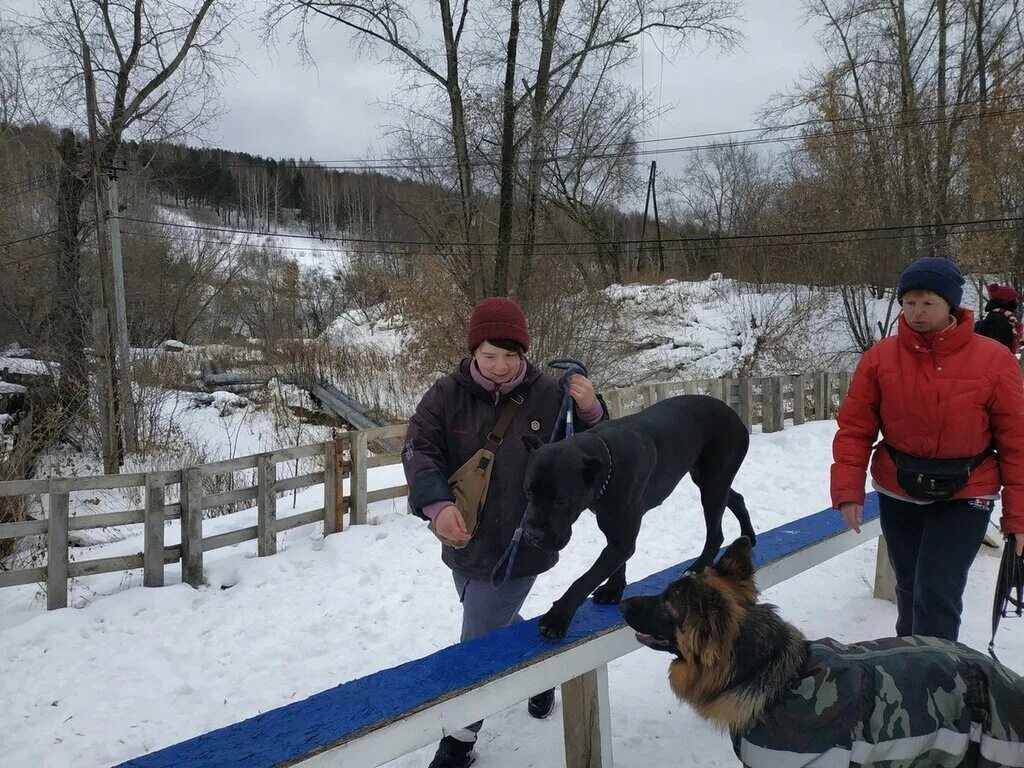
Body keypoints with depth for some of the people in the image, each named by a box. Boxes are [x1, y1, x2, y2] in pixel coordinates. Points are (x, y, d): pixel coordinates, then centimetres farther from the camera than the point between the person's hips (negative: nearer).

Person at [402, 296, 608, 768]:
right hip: (463, 543, 4)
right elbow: (418, 449, -15)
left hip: (519, 548, -4)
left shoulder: (549, 395, -12)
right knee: (499, 624, 27)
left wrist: (590, 412, -25)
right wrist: (437, 502, -33)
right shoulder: (448, 394, -8)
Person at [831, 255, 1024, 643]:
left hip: (964, 498, -3)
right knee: (909, 589, 17)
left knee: (937, 595, -10)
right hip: (898, 494, 3)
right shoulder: (880, 357, -7)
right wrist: (848, 490, -14)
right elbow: (854, 429, -4)